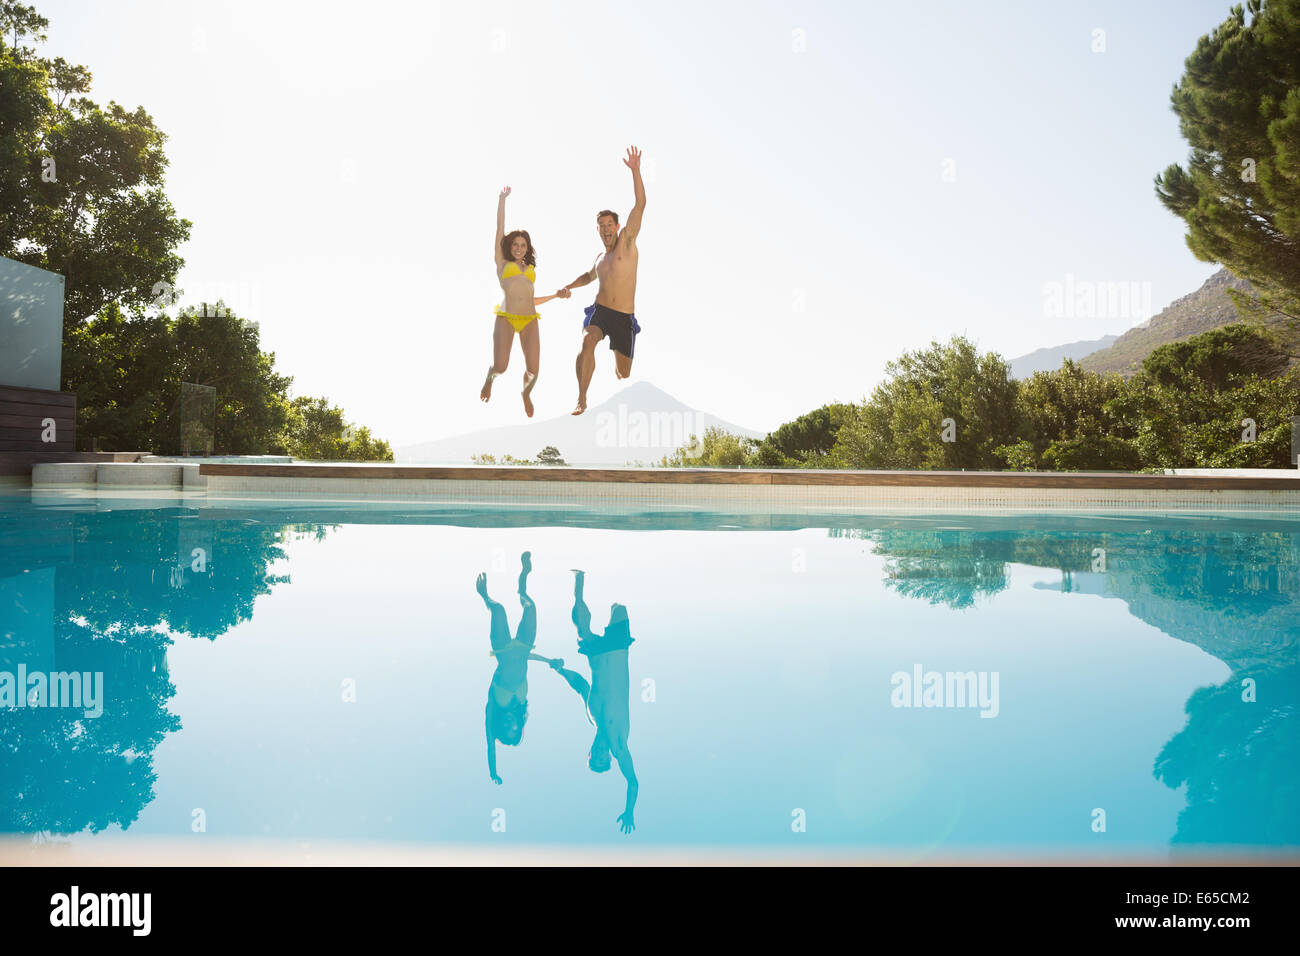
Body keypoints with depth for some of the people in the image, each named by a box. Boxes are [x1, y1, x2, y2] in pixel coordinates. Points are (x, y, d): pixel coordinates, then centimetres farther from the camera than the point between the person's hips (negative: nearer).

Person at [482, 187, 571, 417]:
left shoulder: (530, 270, 25)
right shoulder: (502, 264, 15)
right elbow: (499, 230, 12)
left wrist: (556, 295, 22)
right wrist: (502, 200, 14)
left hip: (529, 319, 3)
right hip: (506, 317, -3)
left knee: (533, 370, -8)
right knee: (500, 367, -14)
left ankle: (526, 394, 28)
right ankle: (490, 378, 25)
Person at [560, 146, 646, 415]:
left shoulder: (627, 241, 2)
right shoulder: (601, 259, 17)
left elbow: (639, 205, -10)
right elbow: (589, 275, 41)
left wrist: (635, 171, -17)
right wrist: (568, 287, 23)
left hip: (624, 319, -3)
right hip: (599, 311, 3)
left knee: (624, 373, 4)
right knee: (587, 343, -31)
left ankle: (618, 367, 45)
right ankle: (582, 400, -30)